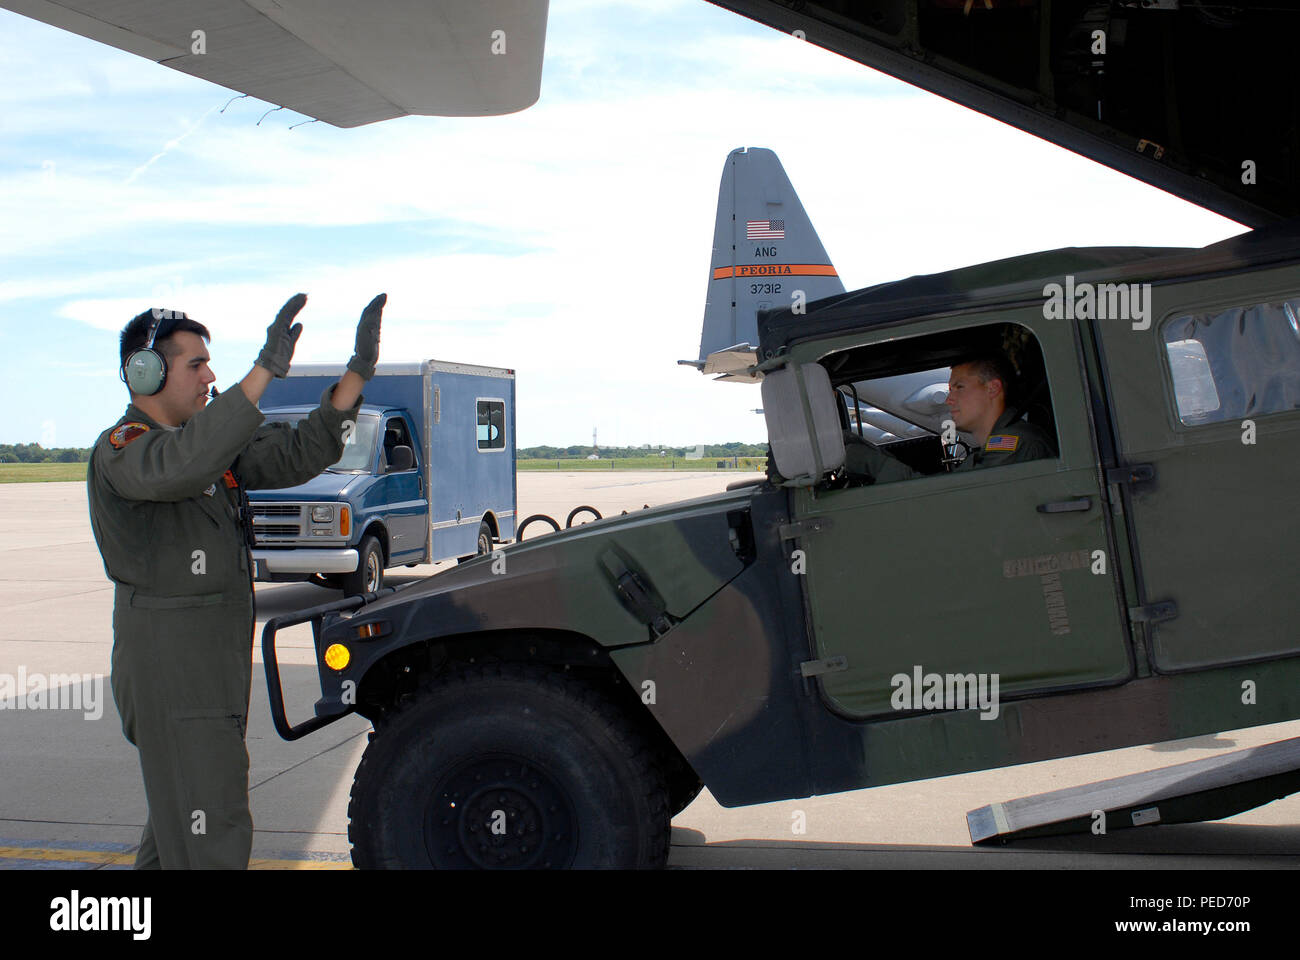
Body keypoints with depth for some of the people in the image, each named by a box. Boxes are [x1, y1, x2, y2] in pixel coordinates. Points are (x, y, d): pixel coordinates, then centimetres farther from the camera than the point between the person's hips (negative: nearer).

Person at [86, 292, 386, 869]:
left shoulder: (213, 438, 11)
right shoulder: (119, 450, -15)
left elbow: (295, 456, 1)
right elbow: (179, 467, -39)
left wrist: (358, 372, -8)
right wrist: (265, 371, -42)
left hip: (217, 664, 9)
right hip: (169, 669, -9)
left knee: (180, 812, 22)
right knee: (208, 838, -6)